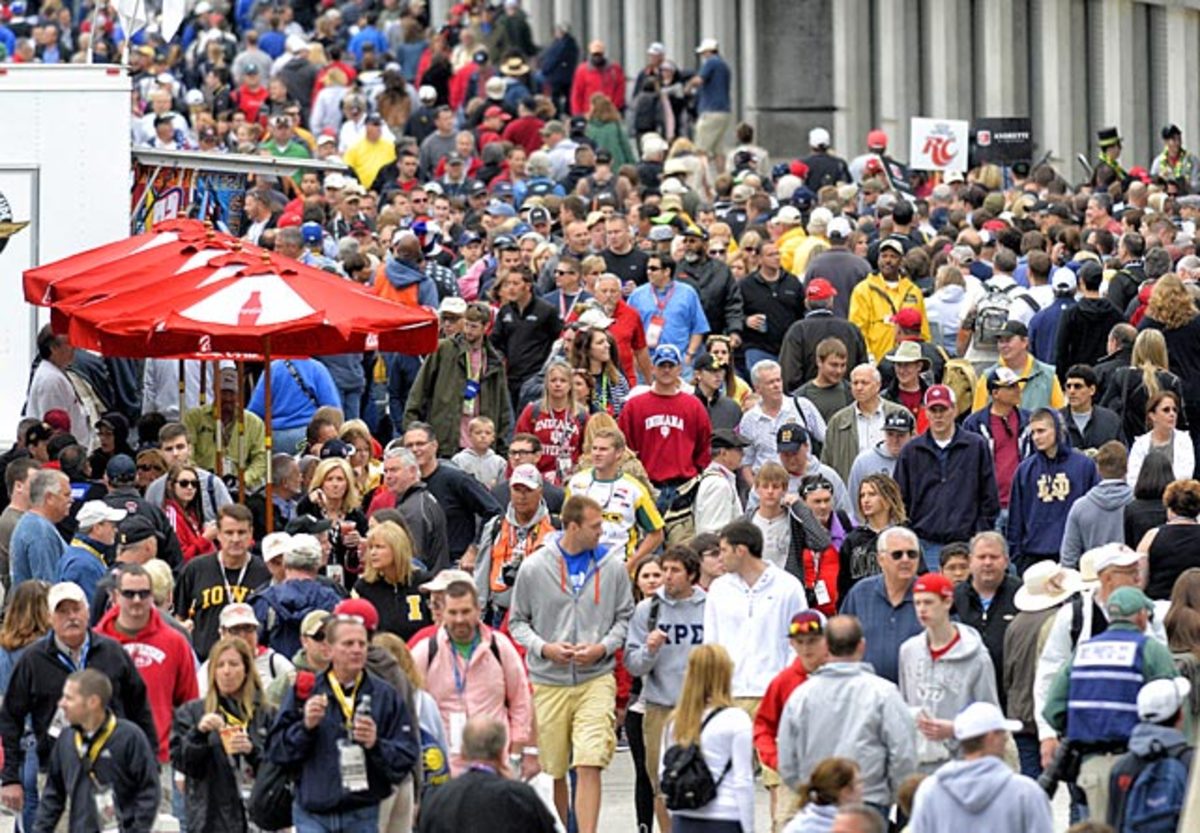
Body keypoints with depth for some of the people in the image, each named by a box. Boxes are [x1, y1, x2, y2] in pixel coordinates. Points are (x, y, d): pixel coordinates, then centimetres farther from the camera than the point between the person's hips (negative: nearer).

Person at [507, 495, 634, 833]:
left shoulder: (612, 567, 2)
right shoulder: (534, 568, 0)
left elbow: (625, 617, 10)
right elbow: (518, 621, 7)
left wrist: (602, 647, -7)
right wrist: (544, 648, -10)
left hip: (596, 679, -1)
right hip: (548, 682, 1)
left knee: (590, 765, -14)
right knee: (551, 770, 9)